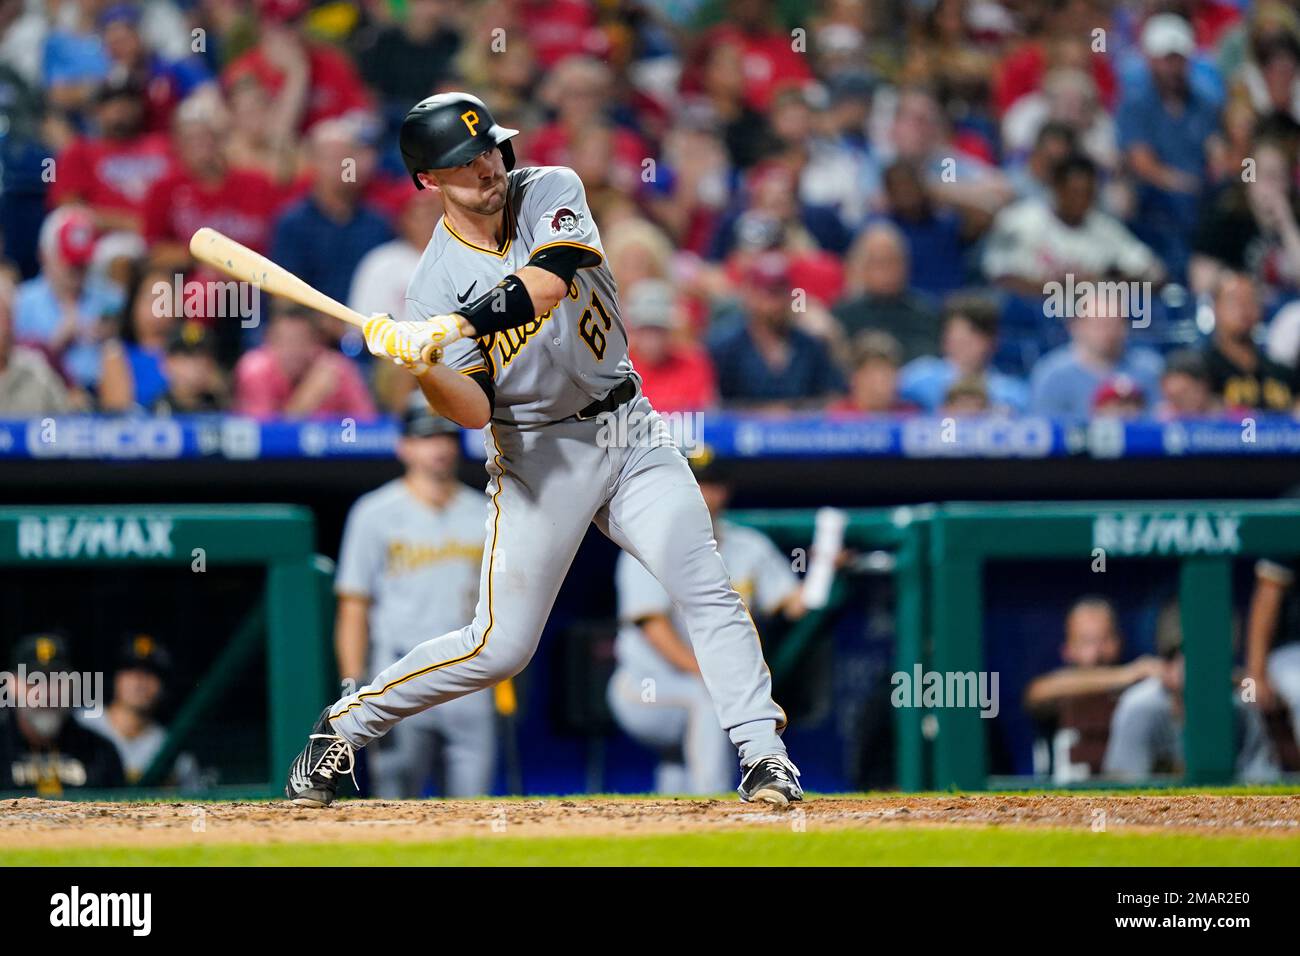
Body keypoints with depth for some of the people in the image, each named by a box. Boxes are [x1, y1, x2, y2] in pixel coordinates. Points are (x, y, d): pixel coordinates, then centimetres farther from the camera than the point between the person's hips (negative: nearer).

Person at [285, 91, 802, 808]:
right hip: (538, 453, -2)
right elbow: (475, 410, -13)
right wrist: (421, 369, -34)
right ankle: (346, 723, 13)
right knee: (499, 646, -4)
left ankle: (762, 755, -7)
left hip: (628, 427, 2)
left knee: (708, 592, -12)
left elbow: (548, 283, -25)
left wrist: (452, 327, -34)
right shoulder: (436, 282, -8)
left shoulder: (552, 192, -4)